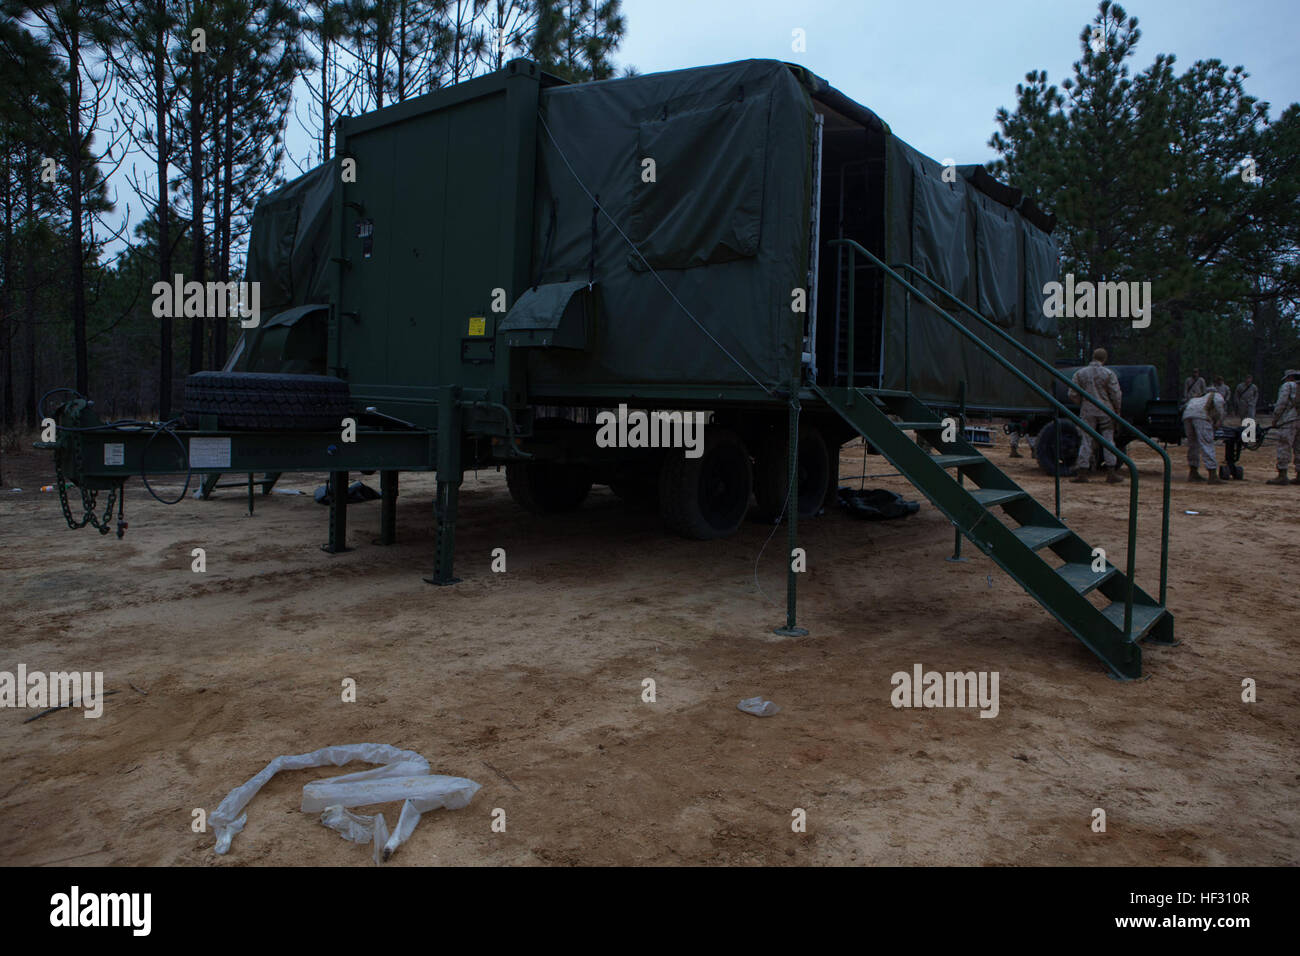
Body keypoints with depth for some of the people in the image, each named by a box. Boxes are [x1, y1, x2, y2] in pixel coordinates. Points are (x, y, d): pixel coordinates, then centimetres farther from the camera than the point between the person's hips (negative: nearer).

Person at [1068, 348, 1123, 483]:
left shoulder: (1080, 373, 2)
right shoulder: (1108, 374, -4)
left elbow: (1072, 395, 2)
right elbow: (1116, 395, -6)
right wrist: (1116, 410, 8)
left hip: (1087, 411, 1)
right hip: (1105, 411, -1)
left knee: (1086, 441, 3)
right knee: (1108, 440, 4)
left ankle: (1081, 473, -2)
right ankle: (1110, 473, 3)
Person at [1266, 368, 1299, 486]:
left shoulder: (1287, 386, 1)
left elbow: (1281, 404, -7)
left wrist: (1274, 420, -2)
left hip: (1289, 422, -6)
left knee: (1284, 449, -6)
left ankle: (1282, 476, -10)